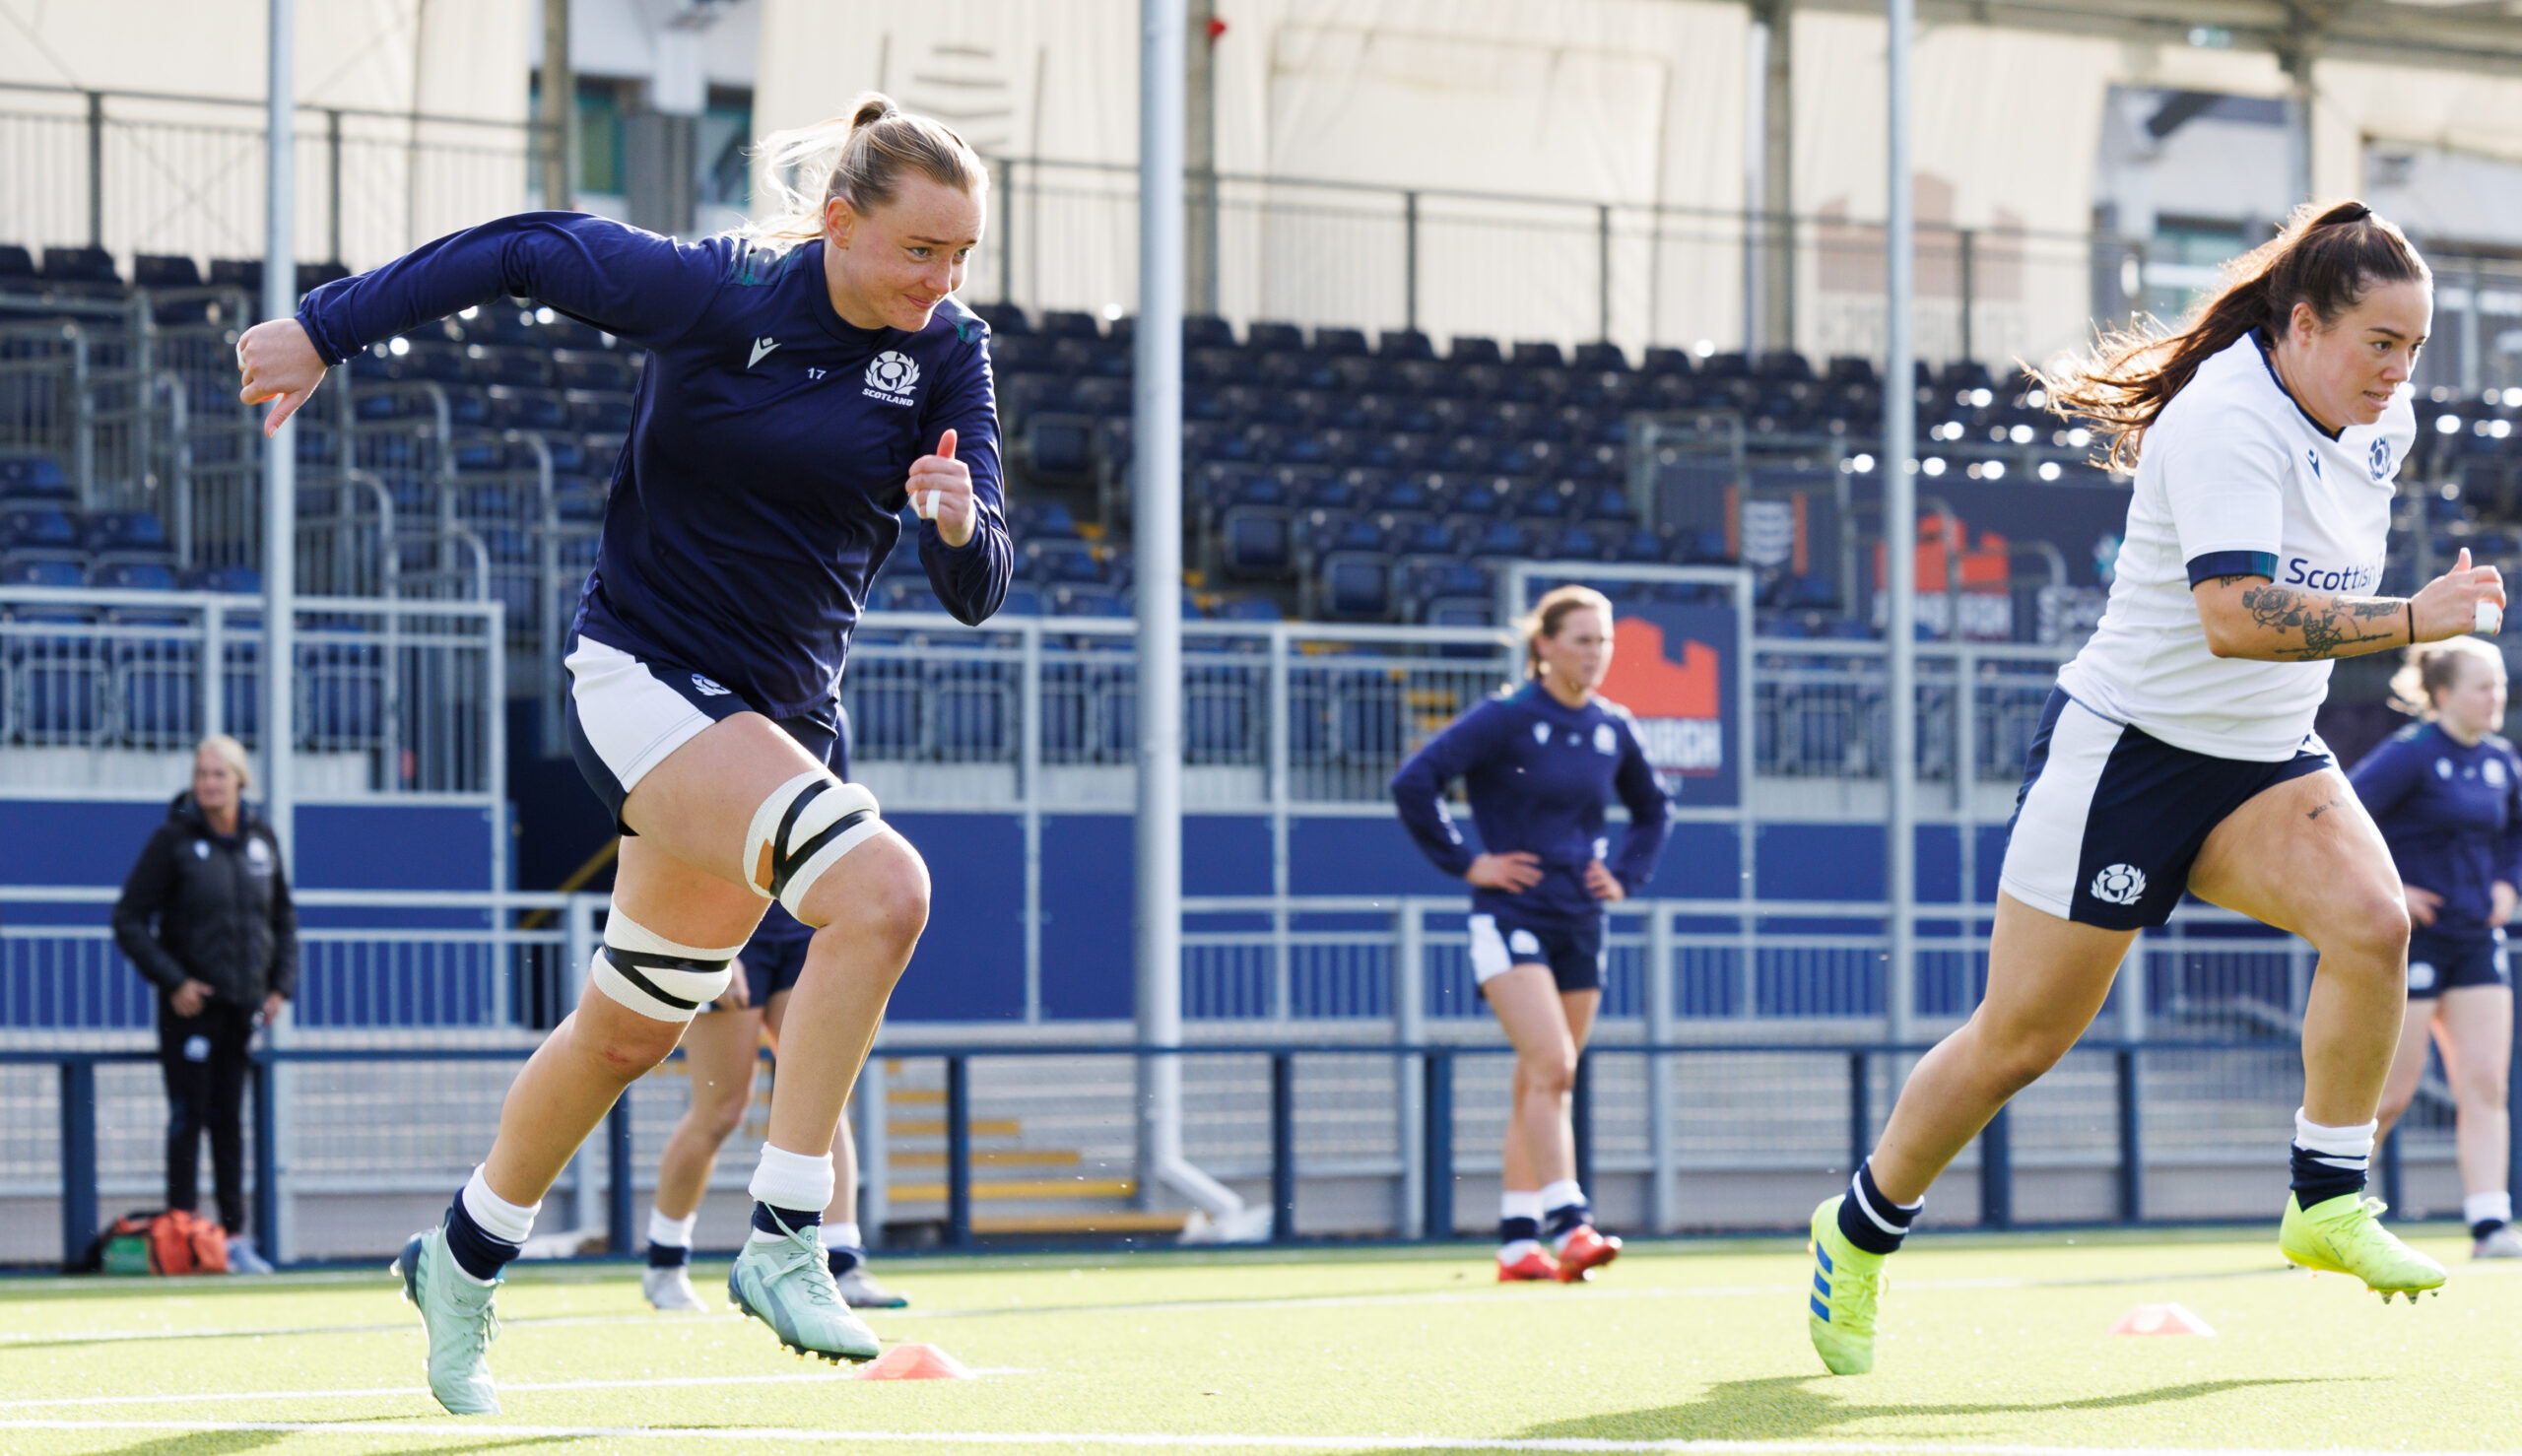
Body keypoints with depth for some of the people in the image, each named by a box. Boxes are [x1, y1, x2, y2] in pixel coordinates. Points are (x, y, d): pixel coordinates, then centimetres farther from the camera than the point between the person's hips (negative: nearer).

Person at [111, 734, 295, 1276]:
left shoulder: (260, 838, 6)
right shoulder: (172, 841, -8)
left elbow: (283, 916, 17)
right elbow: (129, 921, -7)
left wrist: (281, 985, 7)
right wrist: (172, 981, -14)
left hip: (244, 1005, 4)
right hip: (190, 1006, -4)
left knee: (230, 1121, 9)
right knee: (188, 1119, -5)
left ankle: (233, 1236, 12)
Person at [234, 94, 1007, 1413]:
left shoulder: (947, 355, -3)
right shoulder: (714, 291, -14)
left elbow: (974, 593, -6)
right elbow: (524, 252, -2)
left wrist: (960, 522, -29)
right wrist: (327, 329, -1)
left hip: (774, 716, 6)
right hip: (643, 673, -6)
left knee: (625, 1035, 17)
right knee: (882, 888, -28)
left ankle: (465, 1257, 40)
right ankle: (782, 1241, -24)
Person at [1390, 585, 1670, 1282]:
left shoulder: (1612, 728, 8)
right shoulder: (1506, 719, -10)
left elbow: (1650, 811, 26)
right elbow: (1413, 783, -15)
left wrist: (1625, 876, 11)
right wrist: (1465, 863, -12)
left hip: (1581, 923, 6)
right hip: (1512, 917, -6)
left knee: (1544, 1084, 8)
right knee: (1550, 1065, -20)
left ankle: (1517, 1243, 12)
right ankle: (1570, 1224, -26)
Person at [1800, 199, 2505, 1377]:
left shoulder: (2379, 424, 2)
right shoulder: (2226, 420, -25)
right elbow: (2236, 619, -37)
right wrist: (2410, 620, -39)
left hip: (2264, 759, 7)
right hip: (2127, 749, -7)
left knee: (2371, 918, -23)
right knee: (2021, 1037, 1)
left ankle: (2327, 1205, -12)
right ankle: (1859, 1230, 23)